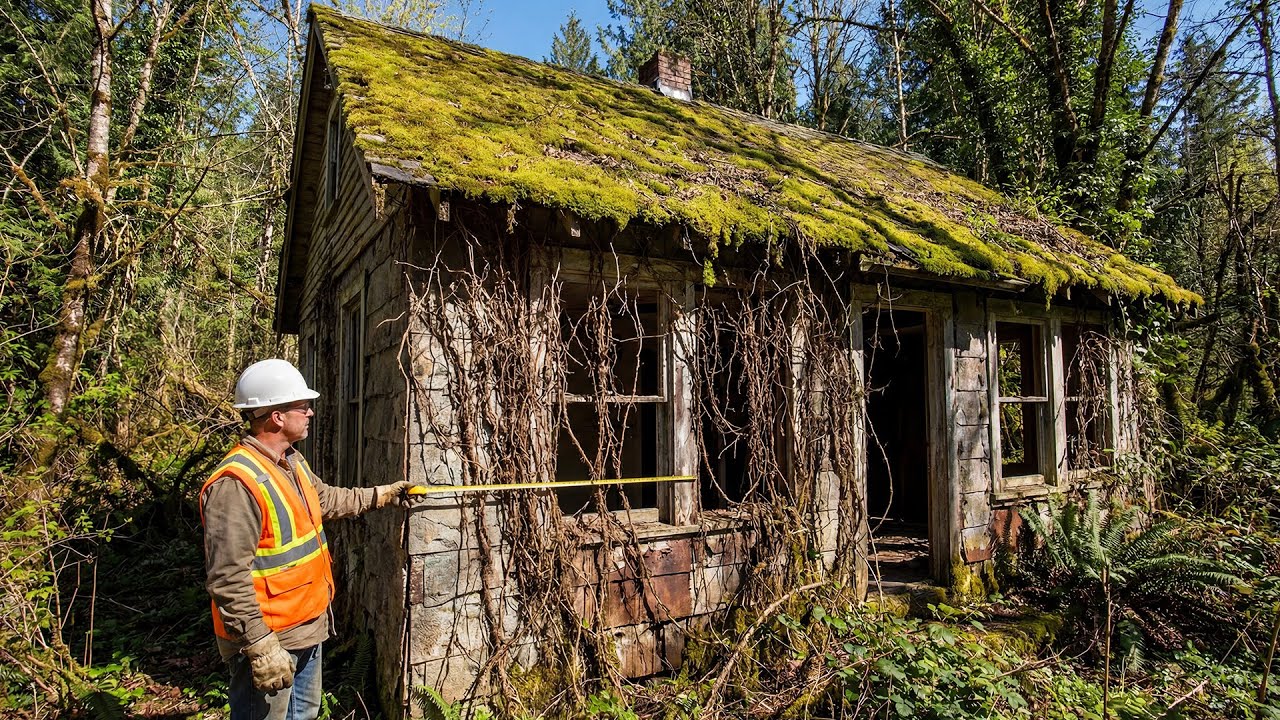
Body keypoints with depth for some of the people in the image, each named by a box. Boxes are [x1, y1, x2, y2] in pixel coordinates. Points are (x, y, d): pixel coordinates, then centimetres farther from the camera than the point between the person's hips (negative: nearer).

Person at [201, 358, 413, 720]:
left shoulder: (292, 461, 5)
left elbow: (326, 499, 25)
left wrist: (379, 495, 27)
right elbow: (227, 579, -28)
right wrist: (260, 646, -27)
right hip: (268, 639, -10)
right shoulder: (236, 483, -27)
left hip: (307, 627, 10)